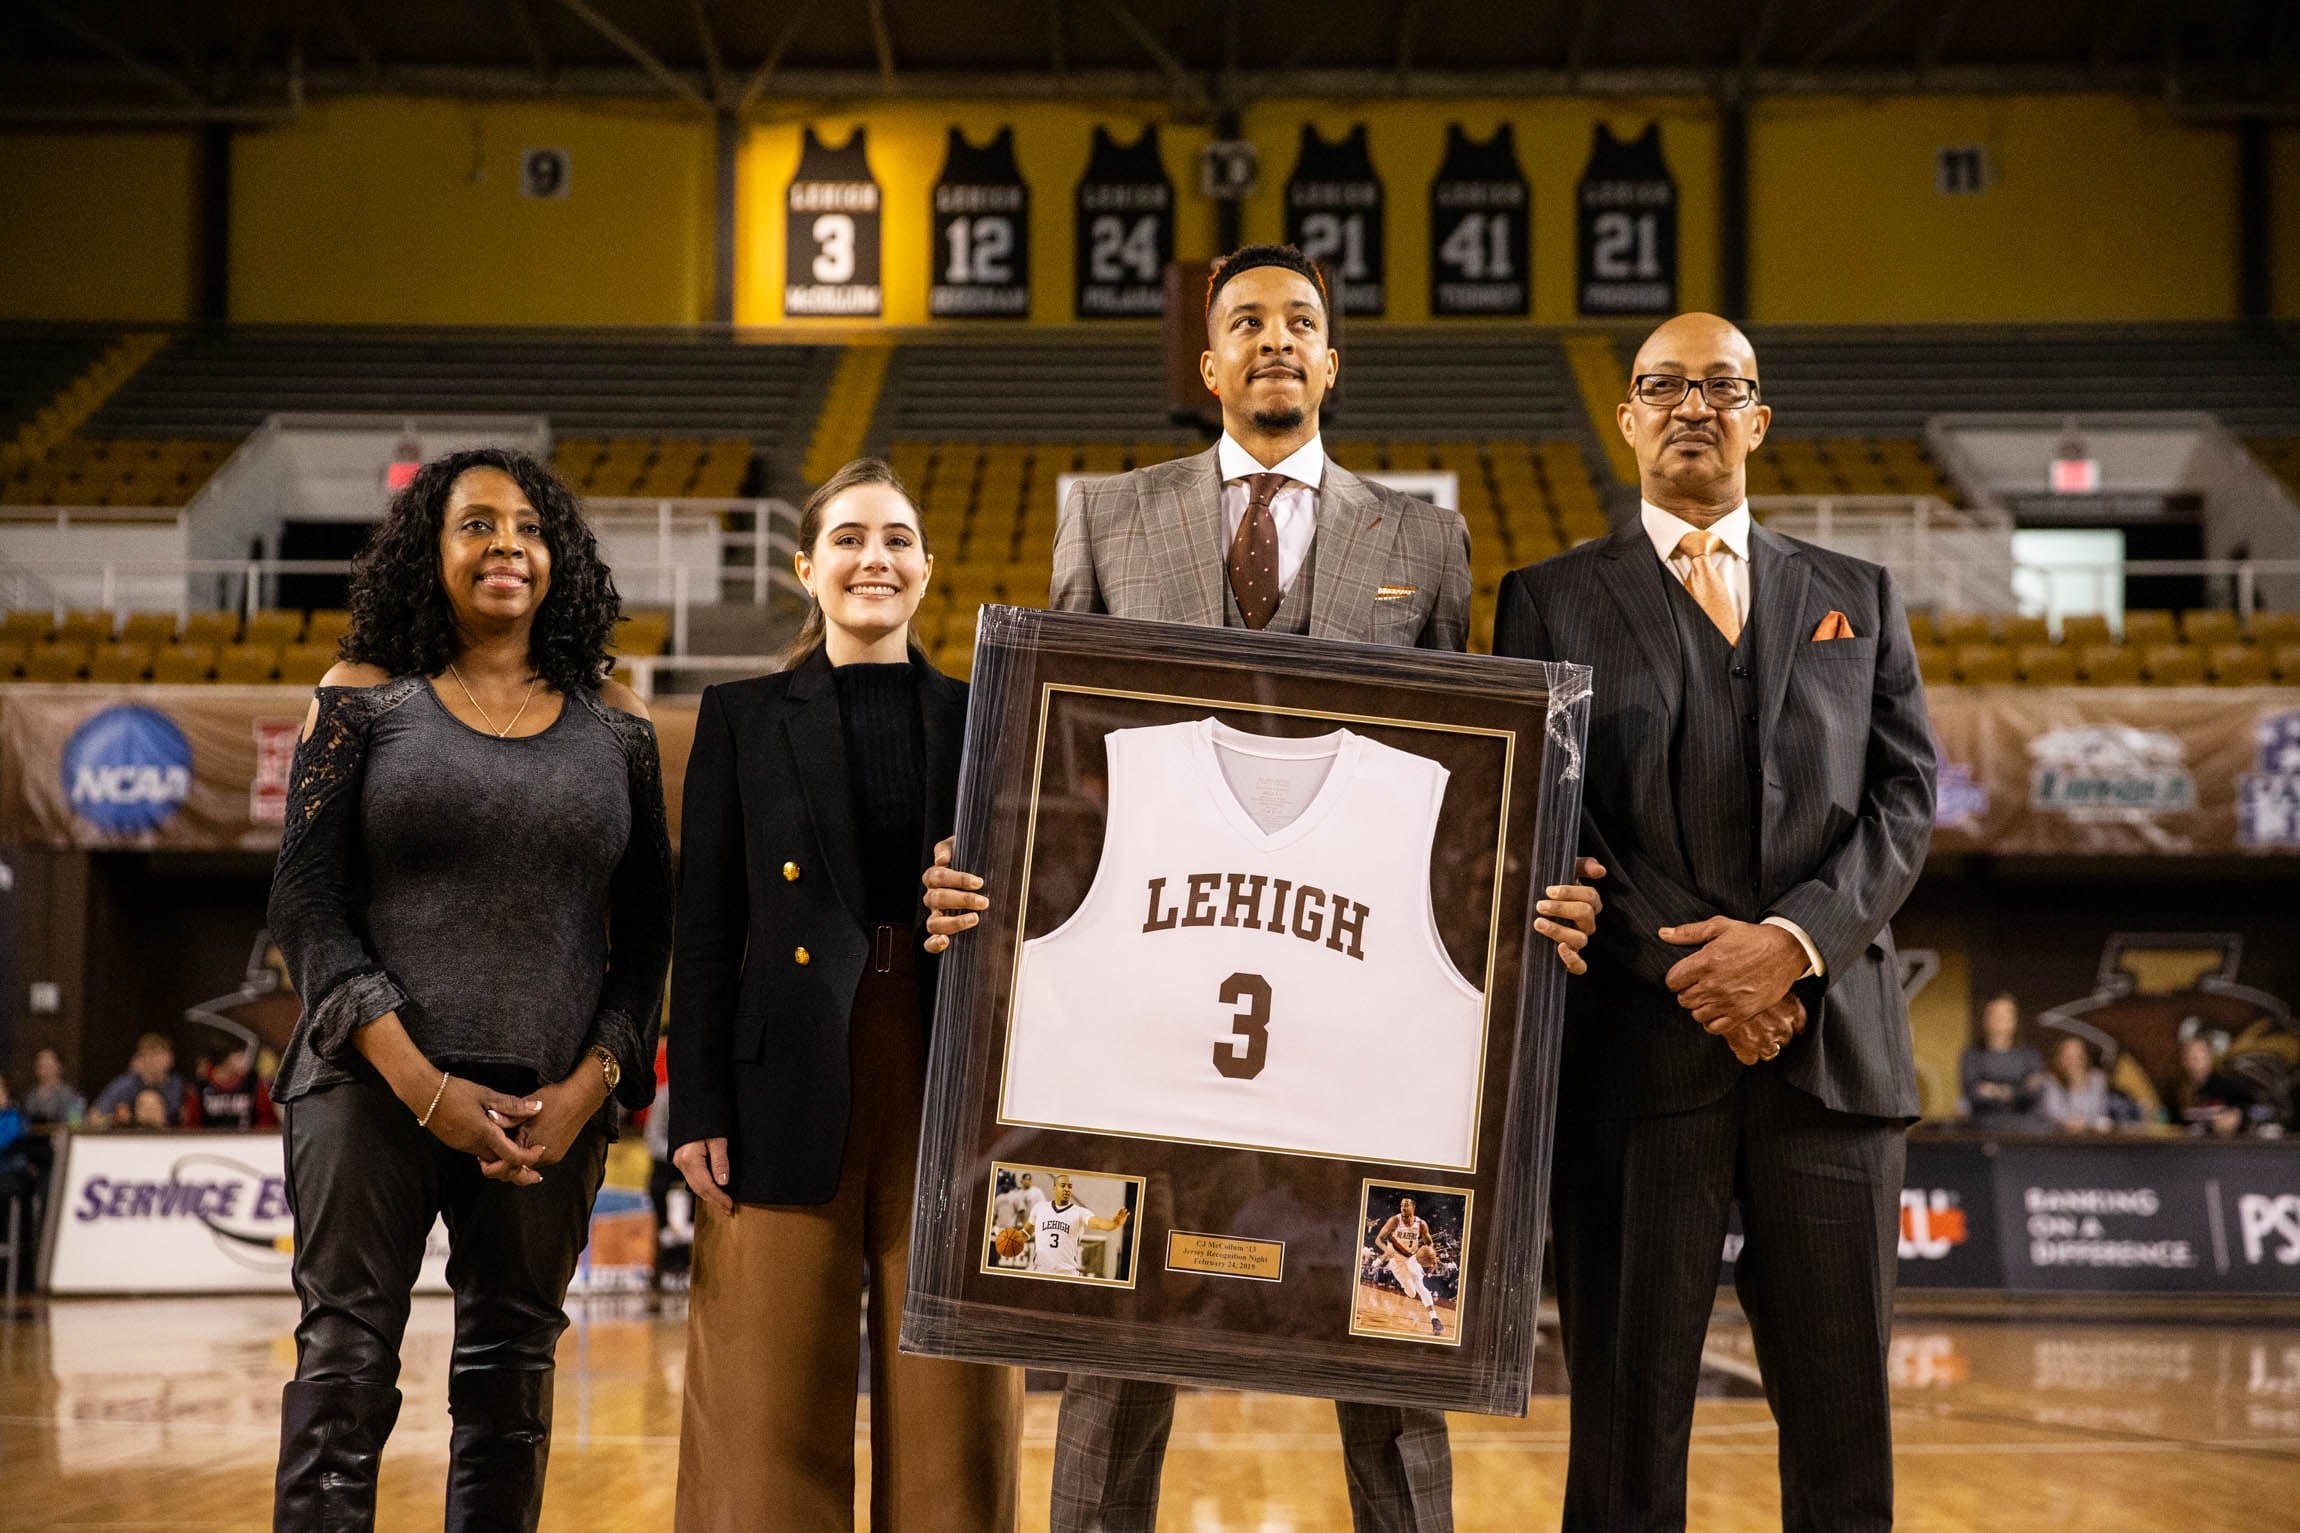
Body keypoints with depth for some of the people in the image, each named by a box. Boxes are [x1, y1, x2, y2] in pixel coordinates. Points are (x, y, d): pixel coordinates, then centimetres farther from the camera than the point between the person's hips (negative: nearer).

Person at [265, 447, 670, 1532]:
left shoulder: (612, 722, 10)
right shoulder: (364, 699, 3)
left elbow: (647, 926, 10)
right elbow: (306, 907, -2)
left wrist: (589, 1084, -6)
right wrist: (424, 1085, -12)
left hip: (552, 1110, 2)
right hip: (375, 1092, -2)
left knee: (512, 1382, 6)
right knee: (345, 1371, -5)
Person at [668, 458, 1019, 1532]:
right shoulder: (741, 719, 6)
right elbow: (704, 931, 3)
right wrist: (697, 1112, -5)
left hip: (954, 1082, 1)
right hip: (793, 1089, -1)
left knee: (953, 1405, 4)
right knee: (774, 1410, 2)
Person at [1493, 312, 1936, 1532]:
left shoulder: (1856, 598, 17)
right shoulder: (1551, 602, 10)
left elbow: (1902, 799, 7)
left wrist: (1794, 940, -11)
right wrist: (1695, 975, -10)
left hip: (1832, 1048, 2)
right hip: (1636, 1050, -2)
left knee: (1841, 1410, 4)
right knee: (1628, 1408, 2)